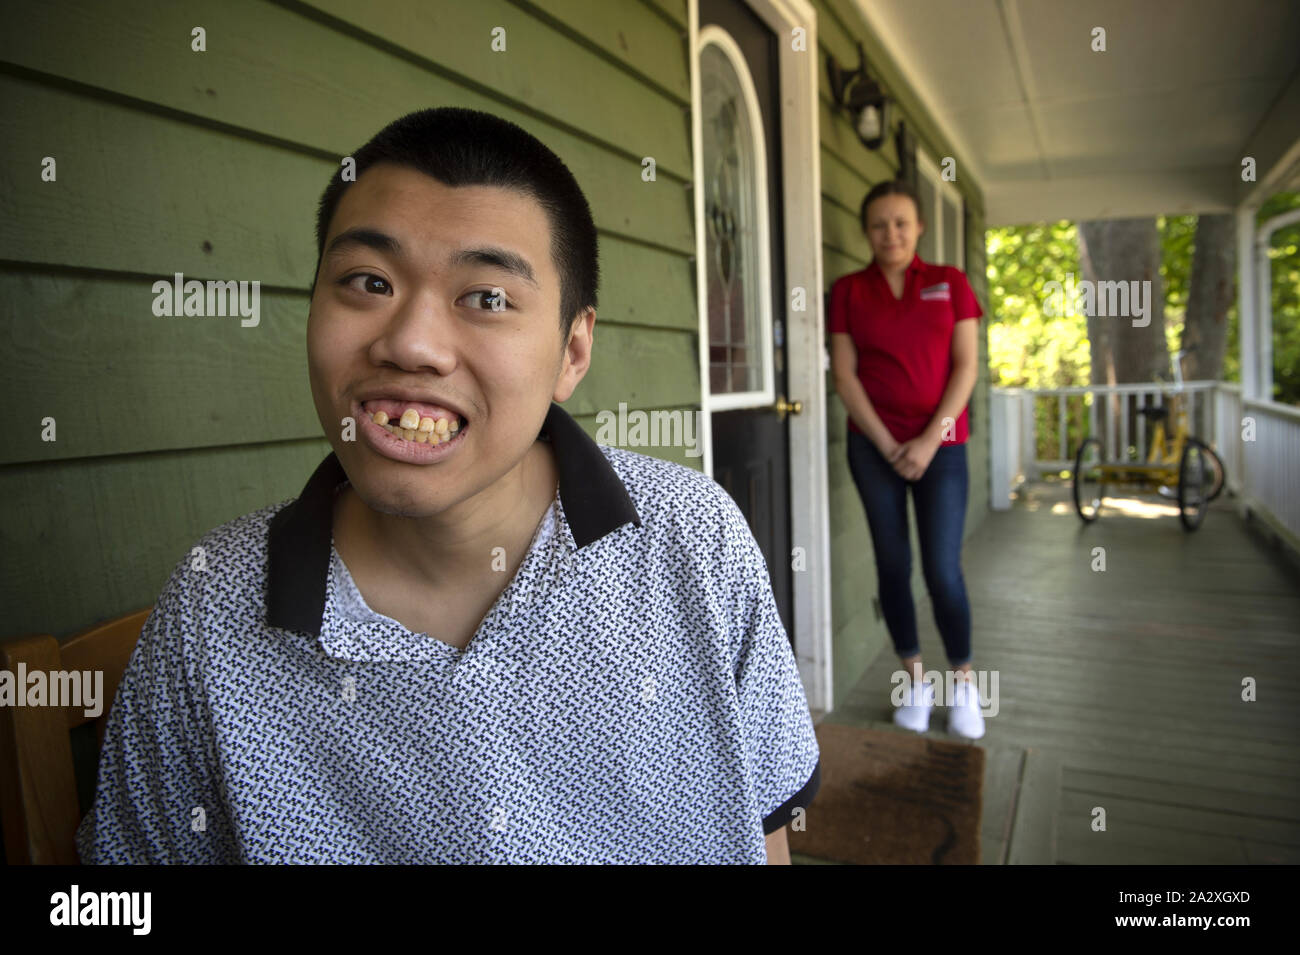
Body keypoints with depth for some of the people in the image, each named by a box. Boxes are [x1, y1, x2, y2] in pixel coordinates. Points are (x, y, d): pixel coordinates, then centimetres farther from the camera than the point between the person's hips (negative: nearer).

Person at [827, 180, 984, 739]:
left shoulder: (950, 283, 7)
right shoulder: (848, 291, 6)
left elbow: (965, 366, 1)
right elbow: (845, 374, 0)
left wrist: (929, 440, -9)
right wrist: (886, 444, -7)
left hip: (940, 445, -1)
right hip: (874, 446, 1)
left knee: (943, 570, -5)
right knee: (892, 564, 4)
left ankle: (962, 683, 15)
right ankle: (915, 680, 20)